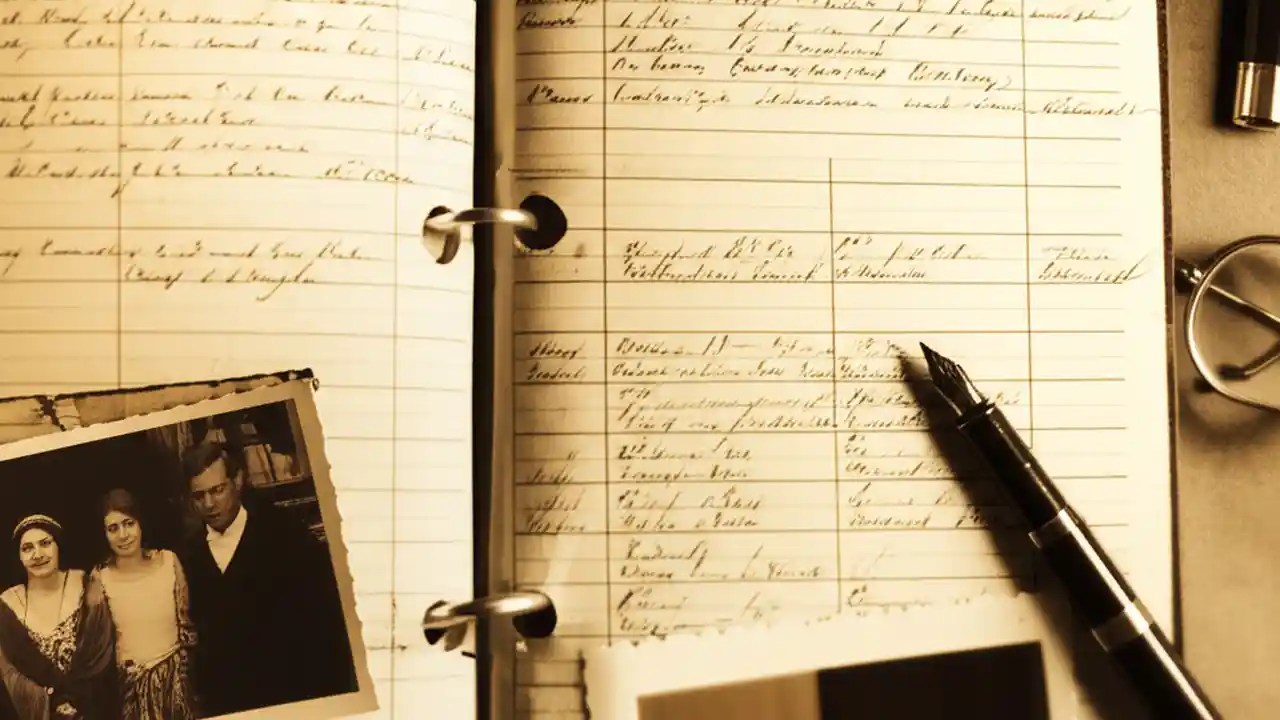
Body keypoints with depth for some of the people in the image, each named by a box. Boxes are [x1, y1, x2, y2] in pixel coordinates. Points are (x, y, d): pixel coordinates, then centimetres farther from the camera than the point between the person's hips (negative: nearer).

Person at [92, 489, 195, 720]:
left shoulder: (169, 561, -5)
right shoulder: (99, 578, -9)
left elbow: (185, 621, 3)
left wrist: (191, 672, 5)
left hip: (175, 676, 1)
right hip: (130, 684, -1)